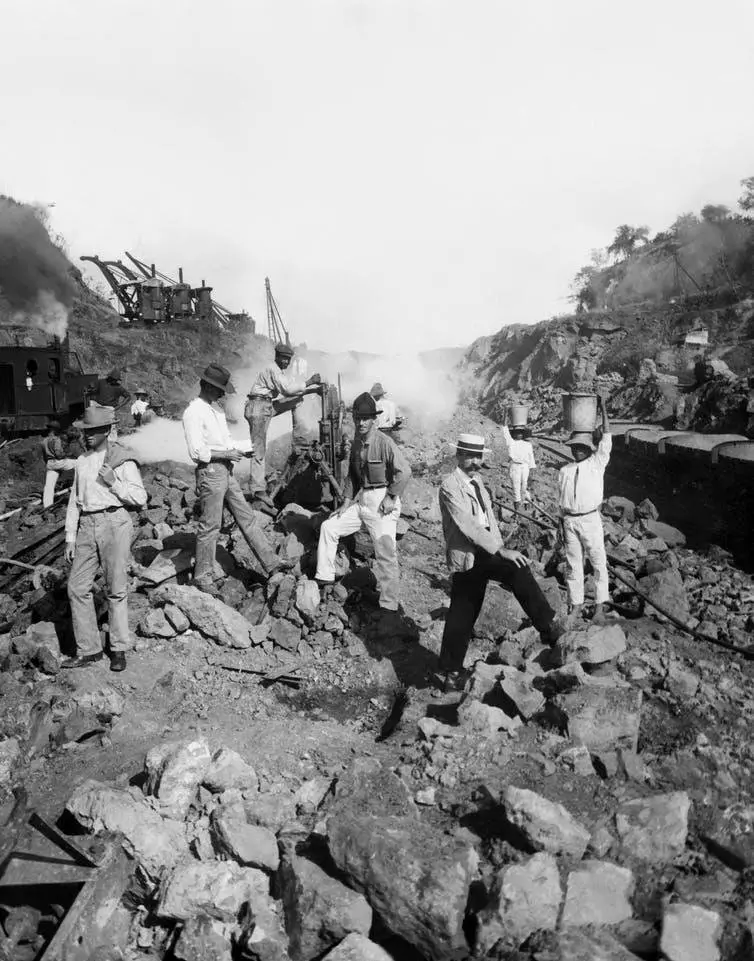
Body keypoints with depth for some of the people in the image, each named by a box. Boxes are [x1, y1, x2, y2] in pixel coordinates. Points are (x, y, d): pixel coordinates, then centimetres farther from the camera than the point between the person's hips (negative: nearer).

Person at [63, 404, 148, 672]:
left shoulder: (123, 459, -2)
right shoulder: (82, 461, 15)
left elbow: (140, 498, -5)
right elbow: (74, 501, 17)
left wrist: (114, 482, -15)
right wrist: (70, 537, 14)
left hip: (114, 522, -6)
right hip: (87, 526, 6)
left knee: (116, 589, 2)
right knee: (77, 587, 3)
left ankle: (119, 649, 15)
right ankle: (88, 650, 15)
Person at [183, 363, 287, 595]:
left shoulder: (216, 407, 14)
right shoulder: (193, 413, -14)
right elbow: (197, 452, -20)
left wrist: (236, 448, 4)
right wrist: (226, 454, -15)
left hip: (226, 471, 9)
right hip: (210, 473, -9)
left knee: (247, 517, 10)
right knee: (210, 526, -1)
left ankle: (270, 562, 15)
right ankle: (202, 577, 11)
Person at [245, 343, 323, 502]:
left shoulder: (281, 372, 16)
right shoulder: (272, 369, -14)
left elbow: (293, 388, 14)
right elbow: (287, 389, -24)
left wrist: (314, 389, 2)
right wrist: (309, 383, -19)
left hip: (270, 406, 9)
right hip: (258, 408, -9)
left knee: (297, 400, 11)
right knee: (259, 449, -10)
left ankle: (300, 443, 7)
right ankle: (258, 489, -9)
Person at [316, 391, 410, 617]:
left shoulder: (383, 442, -15)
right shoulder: (356, 443, 8)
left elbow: (404, 471, -19)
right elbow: (352, 475, 17)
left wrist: (391, 497, -15)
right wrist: (346, 502, 10)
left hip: (382, 502, -8)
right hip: (361, 500, 8)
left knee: (385, 550, -7)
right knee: (328, 527, 9)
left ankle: (389, 605, -1)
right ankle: (324, 577, 19)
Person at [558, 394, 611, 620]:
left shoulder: (597, 463, 2)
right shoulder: (565, 471, 10)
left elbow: (606, 438, -8)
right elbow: (561, 502, 12)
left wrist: (603, 410, -11)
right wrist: (563, 527, 8)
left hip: (590, 519, -3)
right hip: (569, 521, 3)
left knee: (598, 562, 3)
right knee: (573, 563, 9)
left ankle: (601, 603, 13)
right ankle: (576, 603, 19)